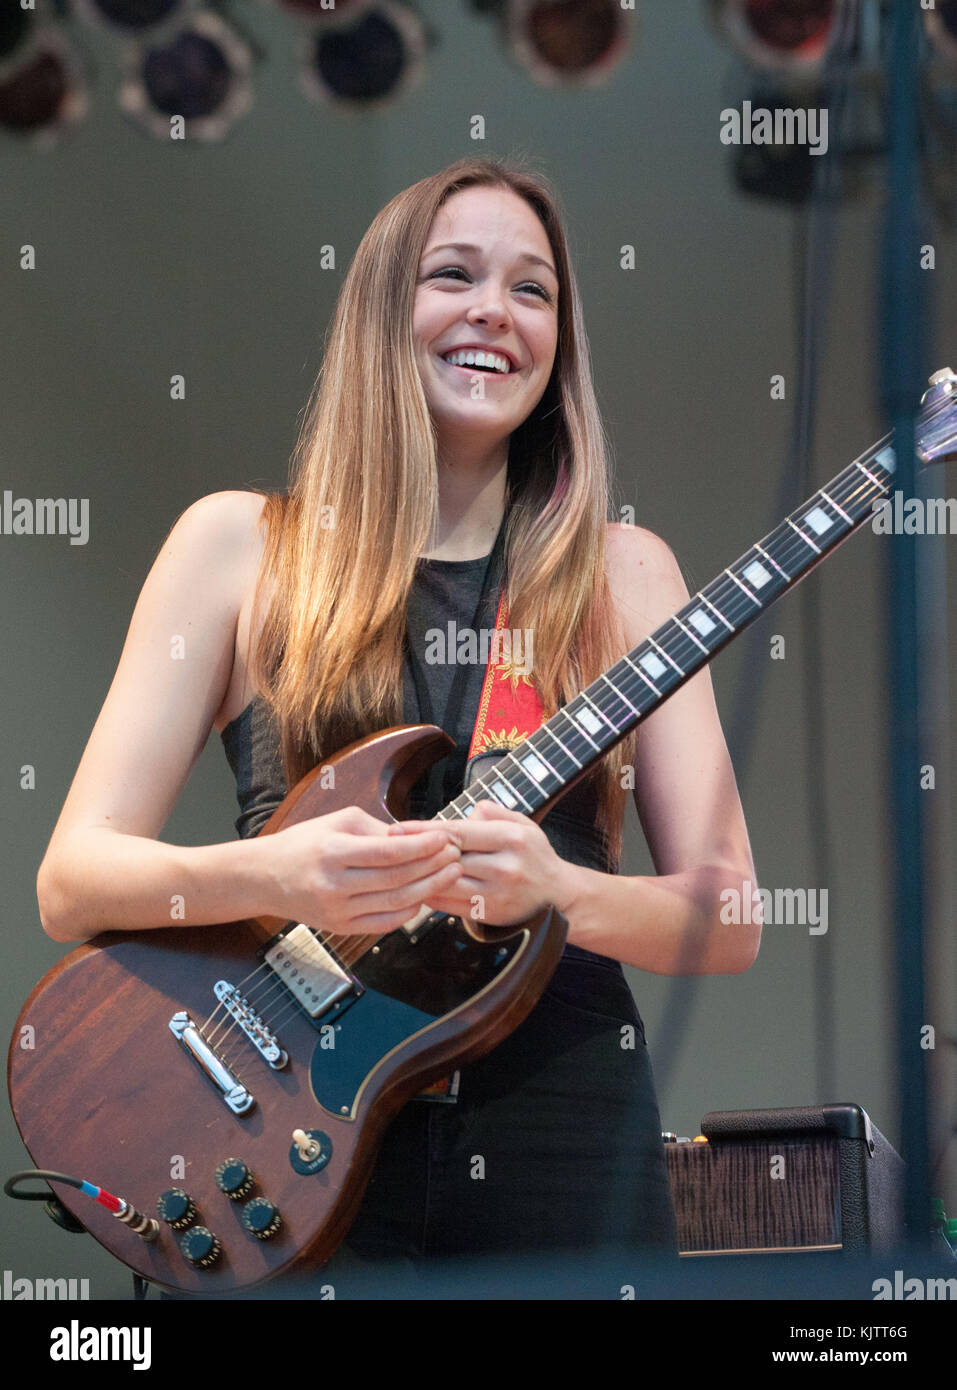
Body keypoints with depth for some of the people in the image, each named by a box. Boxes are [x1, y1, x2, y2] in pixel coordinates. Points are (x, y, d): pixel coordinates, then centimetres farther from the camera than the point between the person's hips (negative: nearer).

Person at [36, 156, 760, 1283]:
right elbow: (72, 880, -1)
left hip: (564, 1151, 1)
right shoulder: (238, 546, 4)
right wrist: (273, 876, -20)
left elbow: (728, 922, 4)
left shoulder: (621, 575, 8)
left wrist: (554, 891, -16)